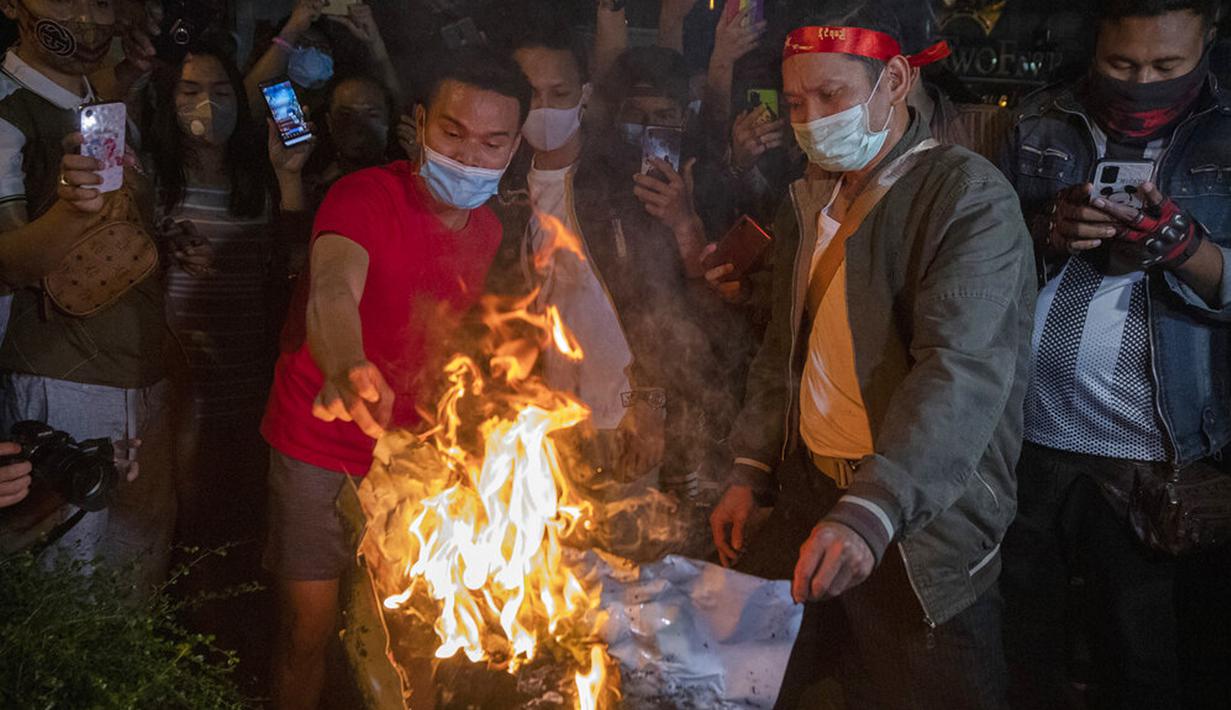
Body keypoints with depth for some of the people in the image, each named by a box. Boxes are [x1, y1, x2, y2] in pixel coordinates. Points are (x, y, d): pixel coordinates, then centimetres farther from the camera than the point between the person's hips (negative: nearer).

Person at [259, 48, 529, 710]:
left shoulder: (487, 230, 2)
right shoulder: (365, 195, -18)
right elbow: (332, 292, -39)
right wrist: (346, 374, -59)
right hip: (322, 450, -5)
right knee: (310, 628, 2)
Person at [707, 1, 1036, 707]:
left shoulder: (970, 194, -15)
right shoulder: (809, 204, 10)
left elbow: (964, 370, -28)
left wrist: (871, 512, -39)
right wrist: (749, 471, 11)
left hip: (921, 518, -7)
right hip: (809, 494, 7)